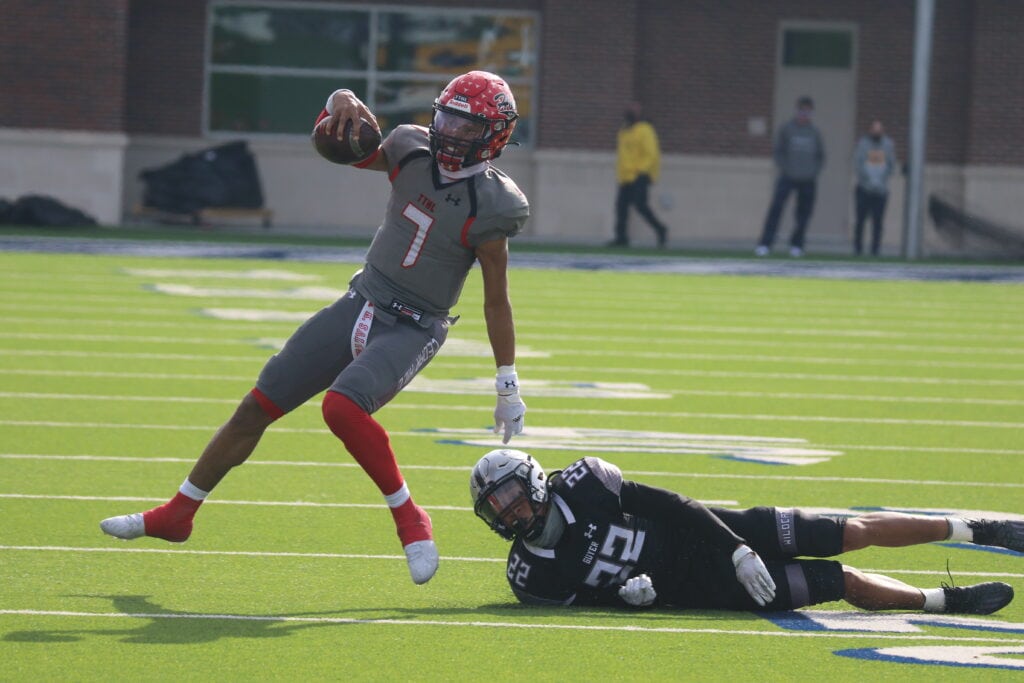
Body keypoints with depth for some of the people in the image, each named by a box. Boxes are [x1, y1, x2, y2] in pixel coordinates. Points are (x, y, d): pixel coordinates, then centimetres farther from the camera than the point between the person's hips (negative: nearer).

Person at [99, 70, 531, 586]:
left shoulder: (489, 207, -16)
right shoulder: (413, 152, -2)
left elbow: (496, 300, -8)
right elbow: (330, 144, 13)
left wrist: (508, 384, -4)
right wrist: (342, 104, -10)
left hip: (411, 331, -6)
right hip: (359, 306, 6)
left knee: (343, 407, -33)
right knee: (258, 407, 7)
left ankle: (409, 520, -15)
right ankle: (177, 515, 21)